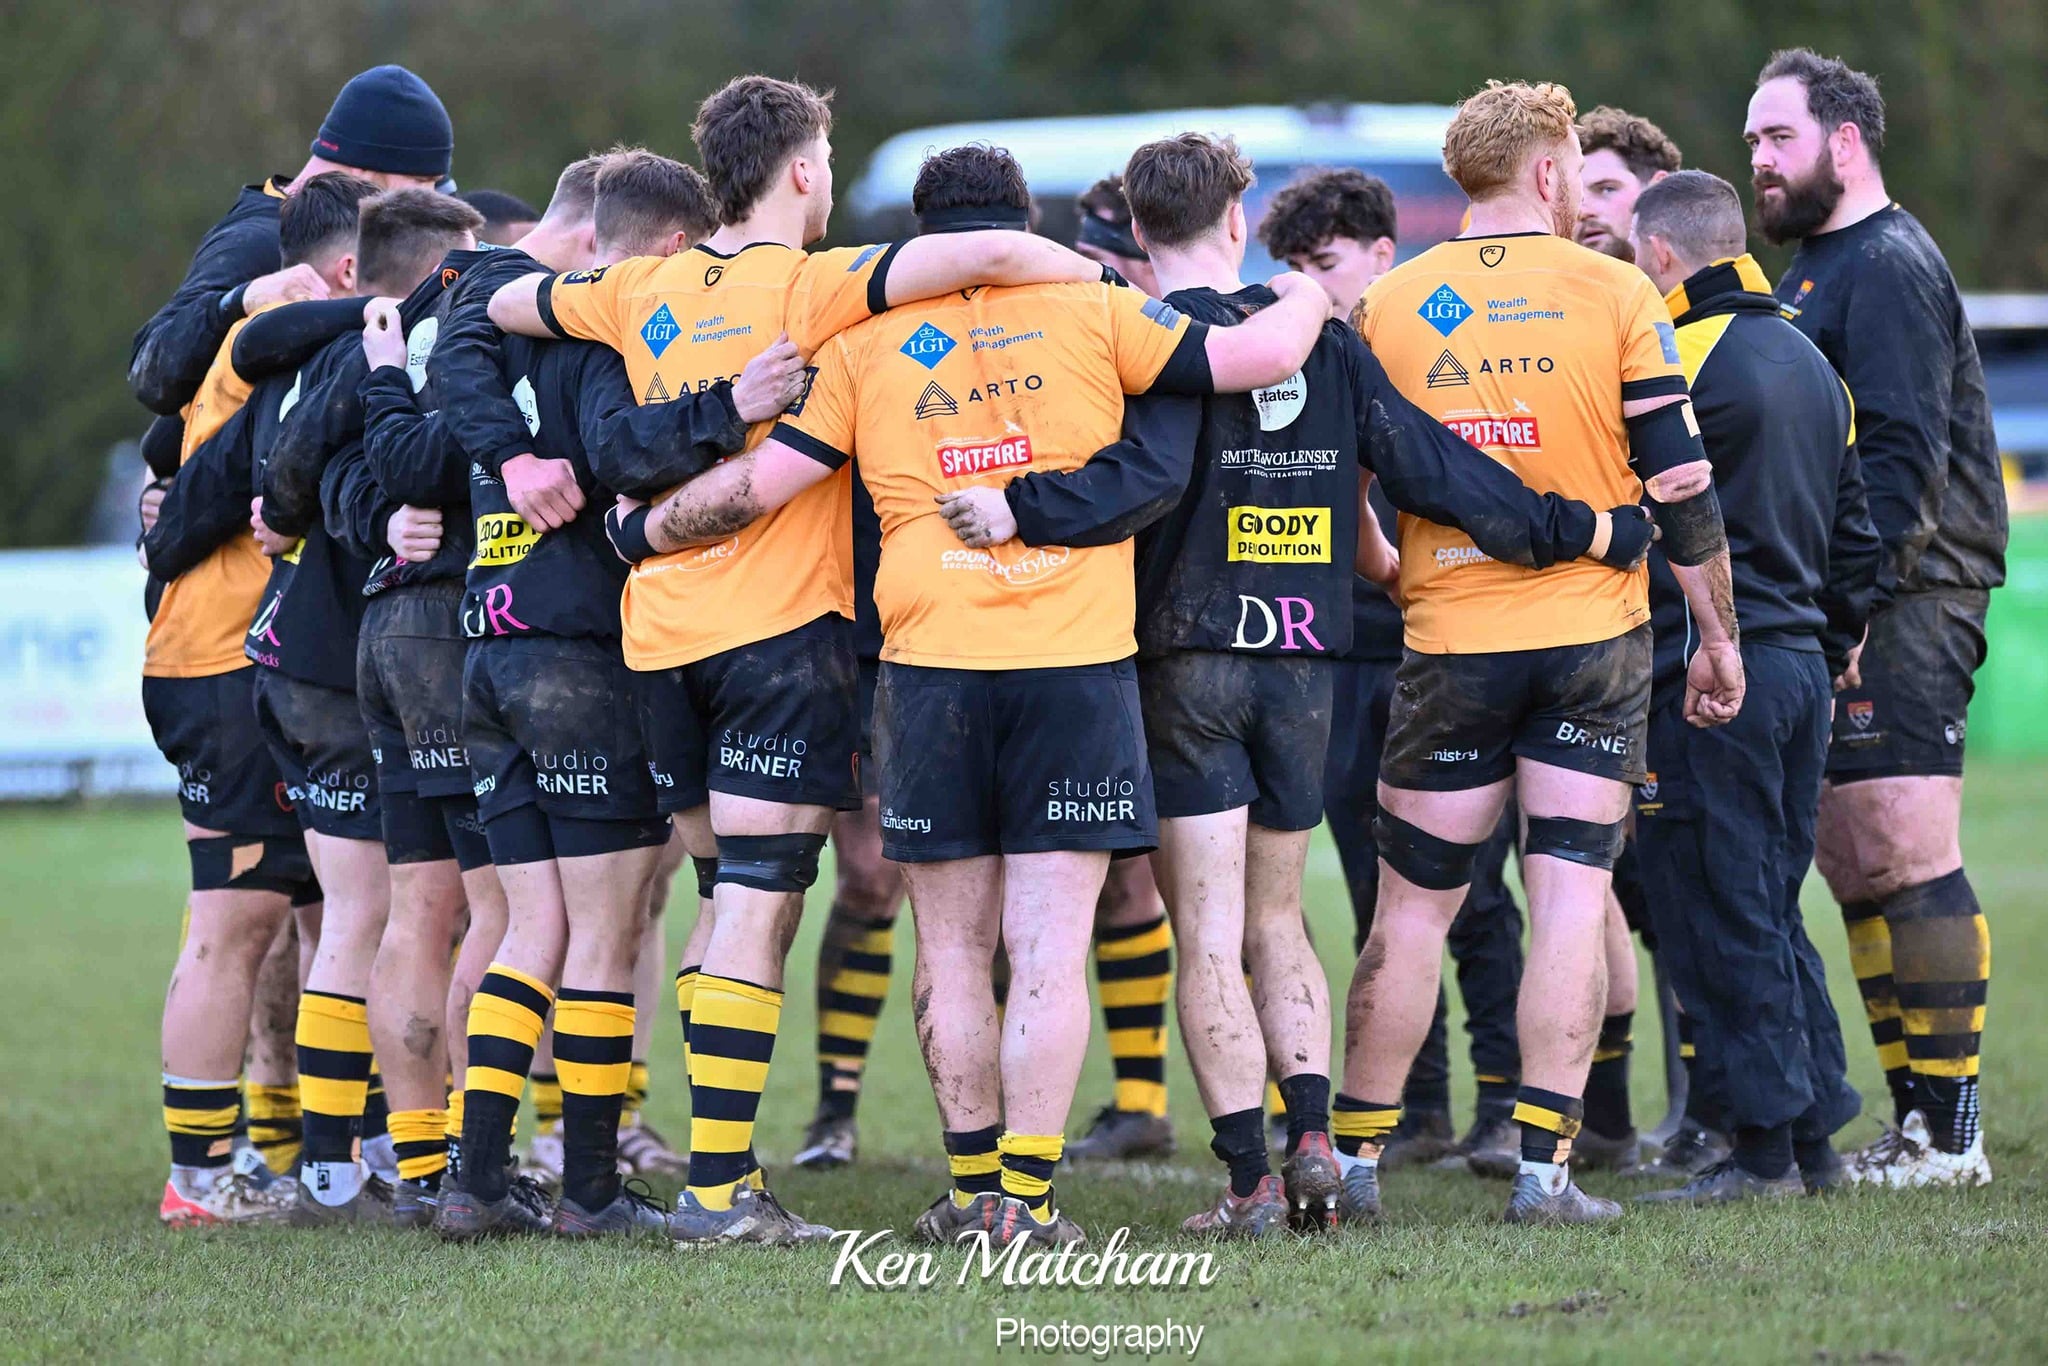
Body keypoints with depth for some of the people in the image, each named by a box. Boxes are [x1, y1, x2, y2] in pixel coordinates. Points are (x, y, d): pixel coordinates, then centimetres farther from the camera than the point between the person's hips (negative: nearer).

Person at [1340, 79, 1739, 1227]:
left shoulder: (1390, 305, 1)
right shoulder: (1615, 294, -4)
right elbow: (1683, 483, -5)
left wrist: (1385, 572, 25)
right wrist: (1720, 637, 4)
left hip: (1452, 642, 1)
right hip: (1595, 636, -1)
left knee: (1414, 906, 9)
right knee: (1571, 895, 1)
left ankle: (1357, 1159, 12)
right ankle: (1545, 1166, -4)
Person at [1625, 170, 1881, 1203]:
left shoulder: (1676, 357, -12)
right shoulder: (1810, 363, 14)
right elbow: (1854, 535, 19)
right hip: (1801, 664, 8)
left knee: (1717, 919, -4)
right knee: (1773, 912, 14)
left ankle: (1765, 1146, -4)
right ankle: (1814, 1137, 14)